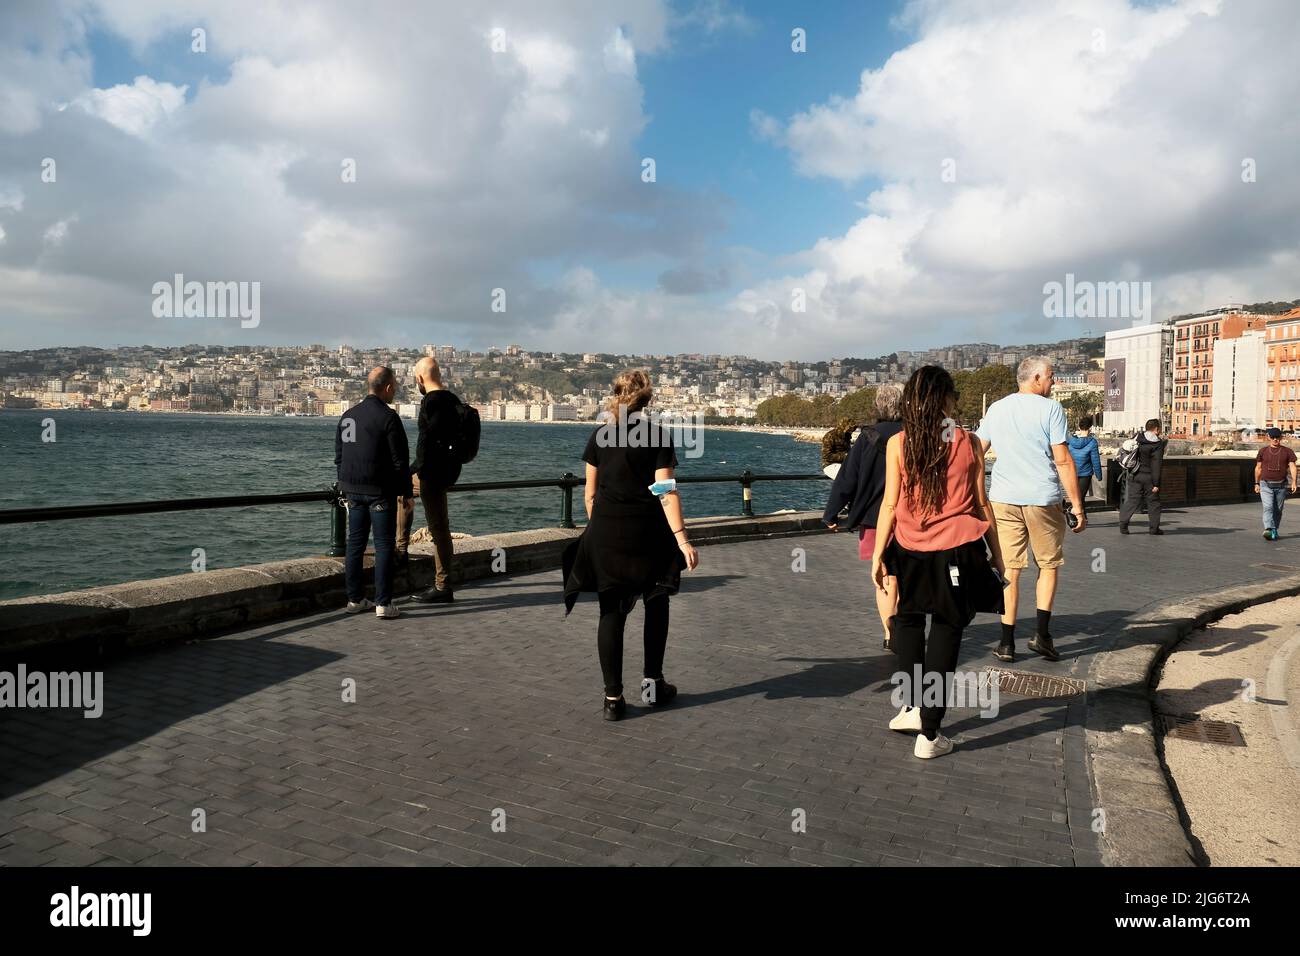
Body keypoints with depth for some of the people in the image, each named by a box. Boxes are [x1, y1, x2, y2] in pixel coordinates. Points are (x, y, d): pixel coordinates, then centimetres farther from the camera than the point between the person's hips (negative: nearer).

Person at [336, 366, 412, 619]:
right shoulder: (388, 417, -12)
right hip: (380, 491, -6)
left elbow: (339, 457, 16)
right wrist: (406, 491, -4)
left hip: (353, 491, 7)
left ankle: (355, 599, 17)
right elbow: (399, 461, -12)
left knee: (355, 543, 11)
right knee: (384, 545, -2)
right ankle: (383, 603, -2)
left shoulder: (347, 415, 10)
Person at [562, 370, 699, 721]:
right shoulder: (657, 437, -6)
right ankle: (652, 683, 22)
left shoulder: (599, 436, 3)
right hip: (647, 535, -2)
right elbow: (666, 492, -14)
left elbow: (590, 493, 6)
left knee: (611, 612, 6)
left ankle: (613, 697, 5)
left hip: (605, 534, 2)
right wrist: (682, 538, -16)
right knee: (656, 604, 17)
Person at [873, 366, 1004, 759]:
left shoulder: (897, 443, -5)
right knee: (946, 629, 7)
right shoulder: (968, 442, -2)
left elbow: (890, 504, -4)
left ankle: (913, 706, 21)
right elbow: (981, 503, 3)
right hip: (957, 549, 0)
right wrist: (996, 552, 13)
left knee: (908, 618, 24)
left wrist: (878, 554, 4)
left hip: (910, 549, 0)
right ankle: (929, 734, 9)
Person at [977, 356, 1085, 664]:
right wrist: (1077, 505, -5)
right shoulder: (1050, 409, -5)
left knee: (1009, 570, 6)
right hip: (1043, 499, -3)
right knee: (1049, 565, 15)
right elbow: (1063, 460, -9)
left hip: (1003, 500, 3)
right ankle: (1042, 633, 6)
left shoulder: (996, 409, 10)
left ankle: (1007, 643, 7)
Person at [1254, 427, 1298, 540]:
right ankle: (1268, 530, -27)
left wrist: (1294, 482, -16)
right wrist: (1257, 483, 12)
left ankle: (1275, 531, 20)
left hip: (1281, 485, 1)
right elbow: (1258, 468, 12)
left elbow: (1292, 467, -3)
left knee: (1278, 510, 8)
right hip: (1266, 485, -1)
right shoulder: (1263, 451, 6)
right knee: (1268, 507, -15)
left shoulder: (1287, 451, 3)